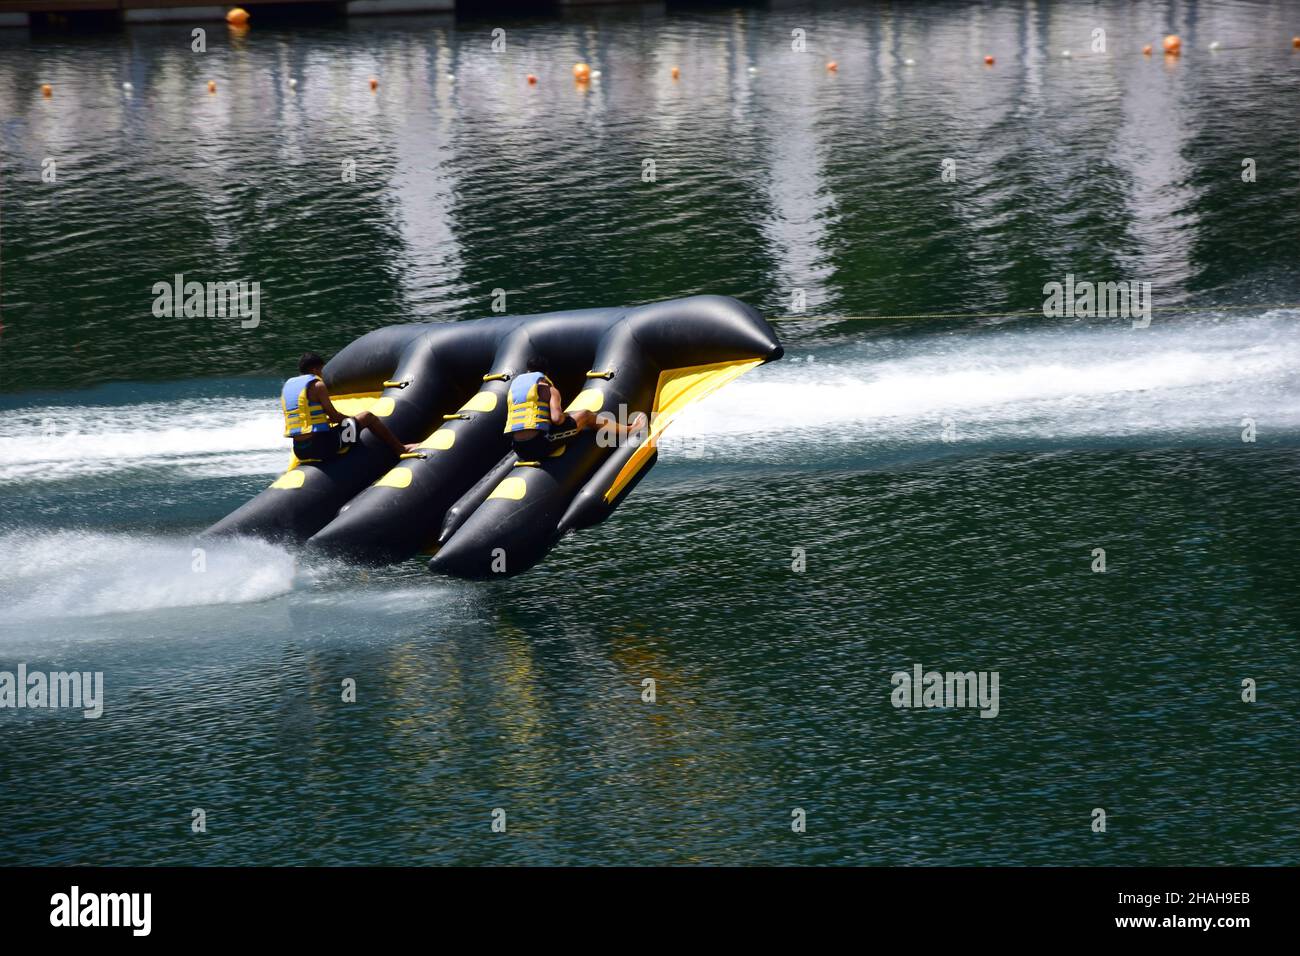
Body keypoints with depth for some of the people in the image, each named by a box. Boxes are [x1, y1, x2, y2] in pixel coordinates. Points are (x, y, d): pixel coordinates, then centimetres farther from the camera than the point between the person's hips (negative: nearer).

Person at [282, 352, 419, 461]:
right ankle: (401, 449, 15)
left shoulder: (286, 388, 15)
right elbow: (333, 415, -7)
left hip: (300, 452, 7)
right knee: (367, 417, 7)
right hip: (321, 445, -7)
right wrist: (352, 419, 13)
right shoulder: (317, 385, -8)